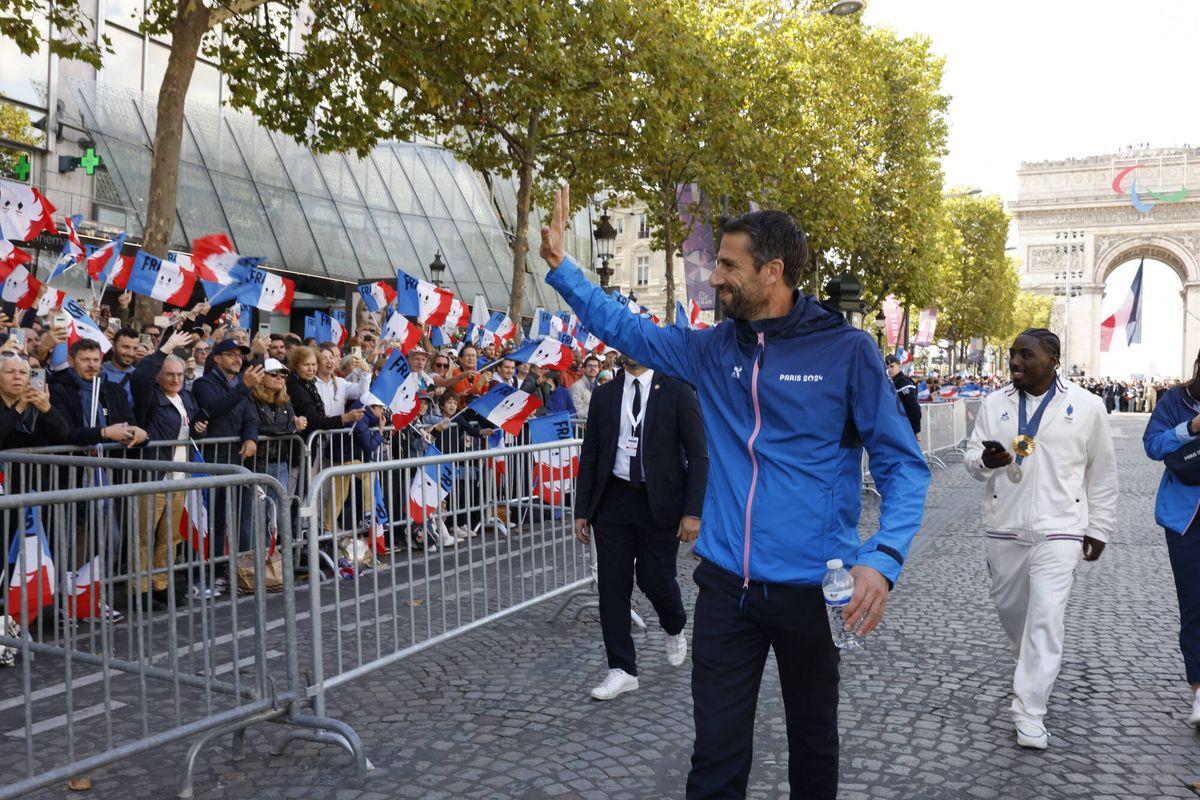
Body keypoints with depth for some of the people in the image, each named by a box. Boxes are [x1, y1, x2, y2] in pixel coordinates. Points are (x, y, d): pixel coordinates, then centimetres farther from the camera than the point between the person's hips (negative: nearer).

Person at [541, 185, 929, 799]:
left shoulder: (847, 351, -10)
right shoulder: (712, 349, 2)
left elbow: (901, 465, -7)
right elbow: (627, 329, 14)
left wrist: (883, 558, -21)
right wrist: (560, 265, 8)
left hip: (812, 586, -2)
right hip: (725, 583, 3)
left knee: (813, 741, 20)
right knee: (716, 749, 9)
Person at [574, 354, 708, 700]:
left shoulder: (678, 393, -4)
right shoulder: (604, 396, 7)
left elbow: (698, 456, -5)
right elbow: (590, 455, 10)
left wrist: (693, 512, -12)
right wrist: (582, 511, 6)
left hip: (660, 502, -3)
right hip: (613, 500, 3)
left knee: (655, 580, 3)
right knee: (612, 586, 3)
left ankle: (674, 629, 38)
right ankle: (622, 669, 16)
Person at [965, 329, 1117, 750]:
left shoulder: (1086, 406, -3)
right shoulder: (994, 403, 2)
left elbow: (1102, 472, 5)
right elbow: (971, 457, 4)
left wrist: (1098, 528, 5)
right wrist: (985, 460, -20)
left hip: (1059, 529, -3)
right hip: (1005, 527, 4)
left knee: (1046, 617, -10)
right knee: (1009, 606, 17)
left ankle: (1029, 711, -3)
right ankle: (1034, 665, 46)